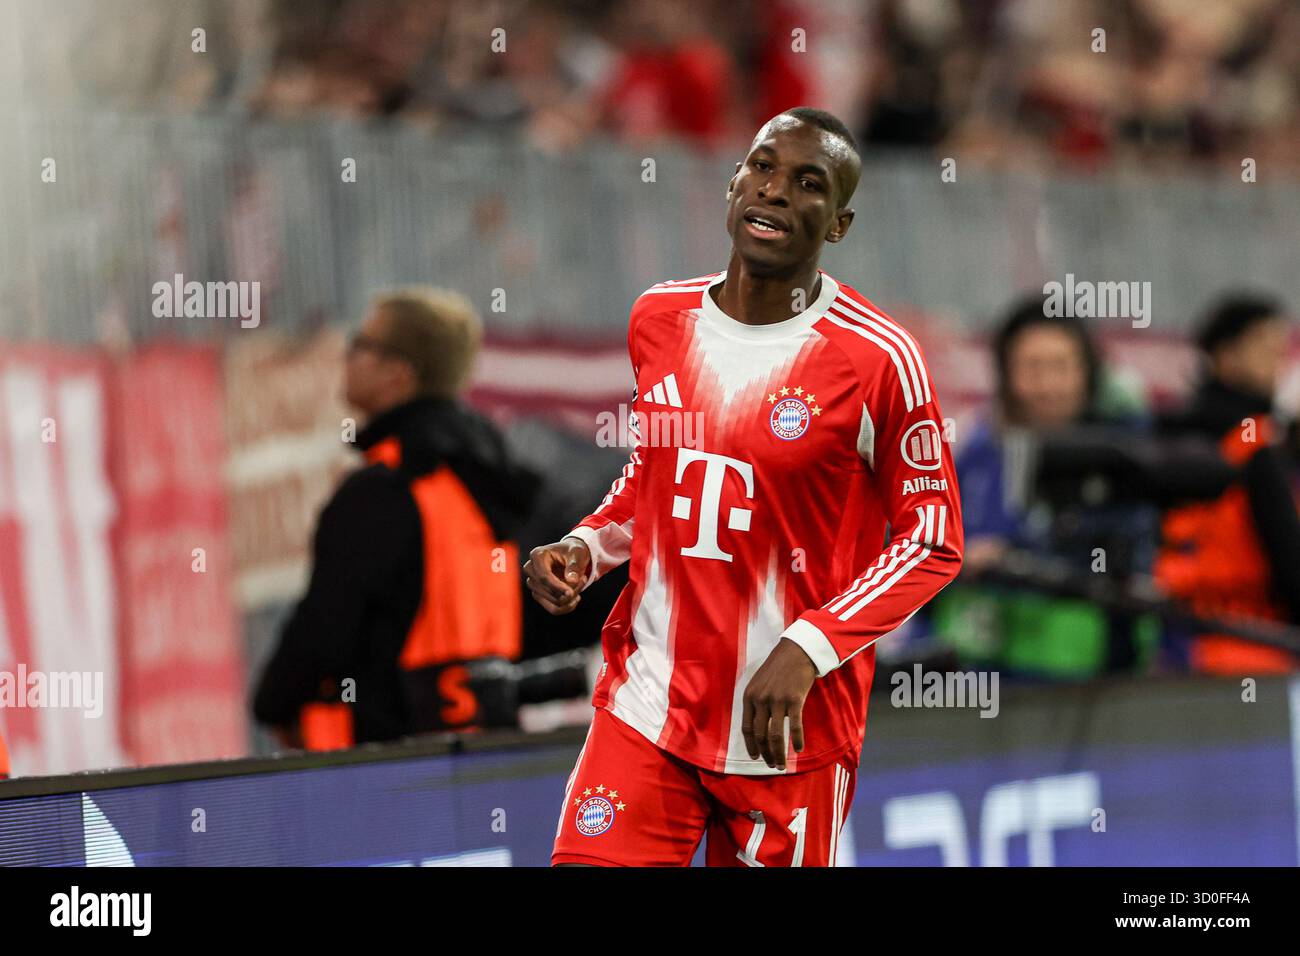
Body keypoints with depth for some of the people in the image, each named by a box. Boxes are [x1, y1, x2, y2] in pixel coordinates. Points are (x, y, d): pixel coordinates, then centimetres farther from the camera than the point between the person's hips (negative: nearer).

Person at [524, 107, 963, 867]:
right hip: (648, 703, 3)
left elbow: (934, 542, -8)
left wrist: (806, 649, -19)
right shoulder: (659, 319, 6)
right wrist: (584, 549, 4)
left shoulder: (878, 359, -10)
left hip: (793, 726, -3)